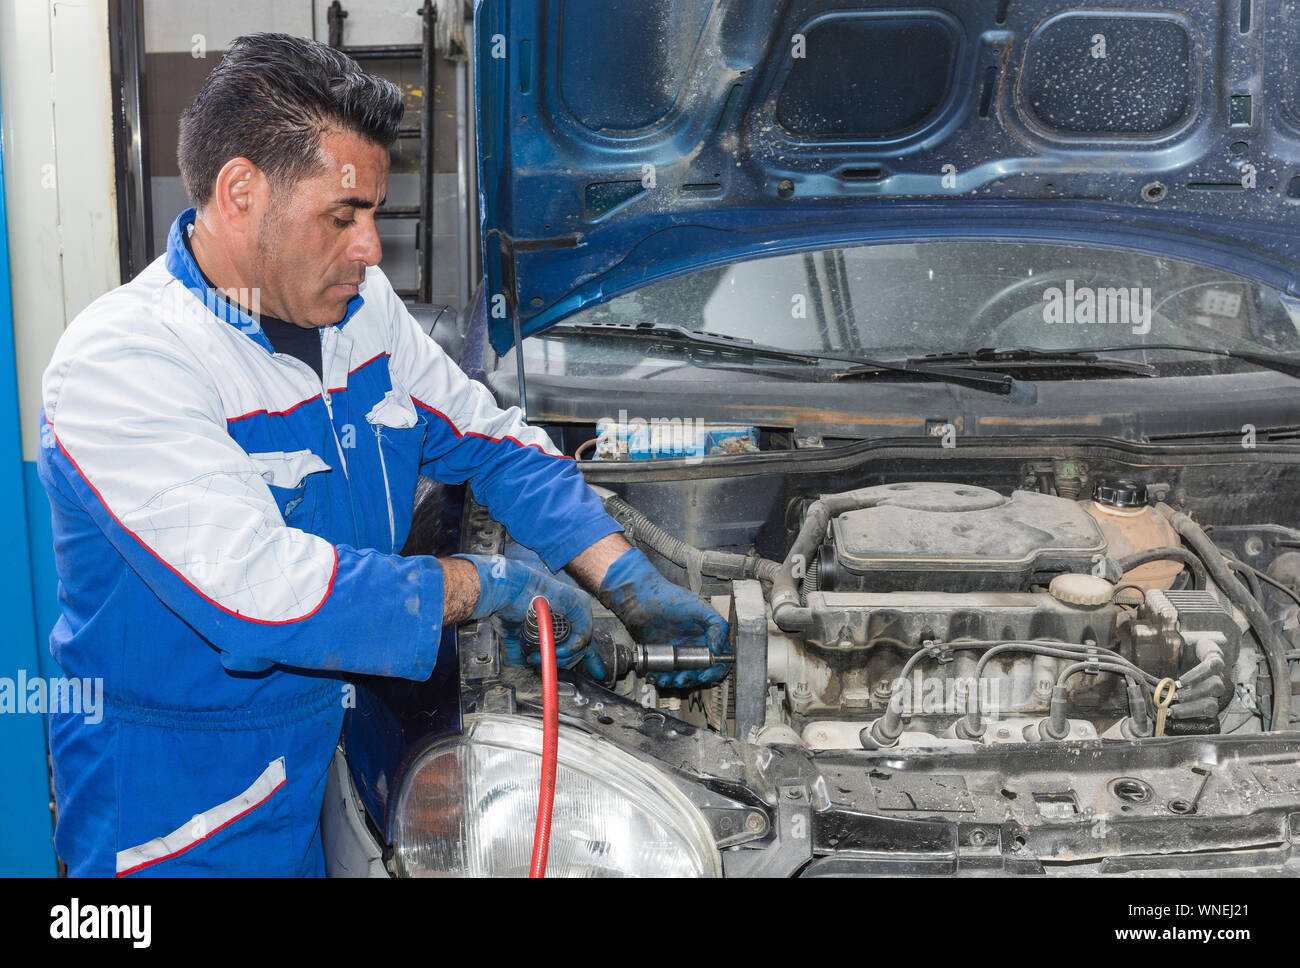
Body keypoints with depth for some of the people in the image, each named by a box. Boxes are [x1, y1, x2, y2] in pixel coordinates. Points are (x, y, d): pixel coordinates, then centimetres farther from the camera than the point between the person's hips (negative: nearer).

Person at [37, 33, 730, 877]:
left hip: (347, 752, 7)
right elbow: (260, 592, -35)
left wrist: (631, 582, -7)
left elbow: (493, 441, 6)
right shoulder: (119, 363, -25)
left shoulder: (362, 305, -1)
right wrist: (493, 586, -25)